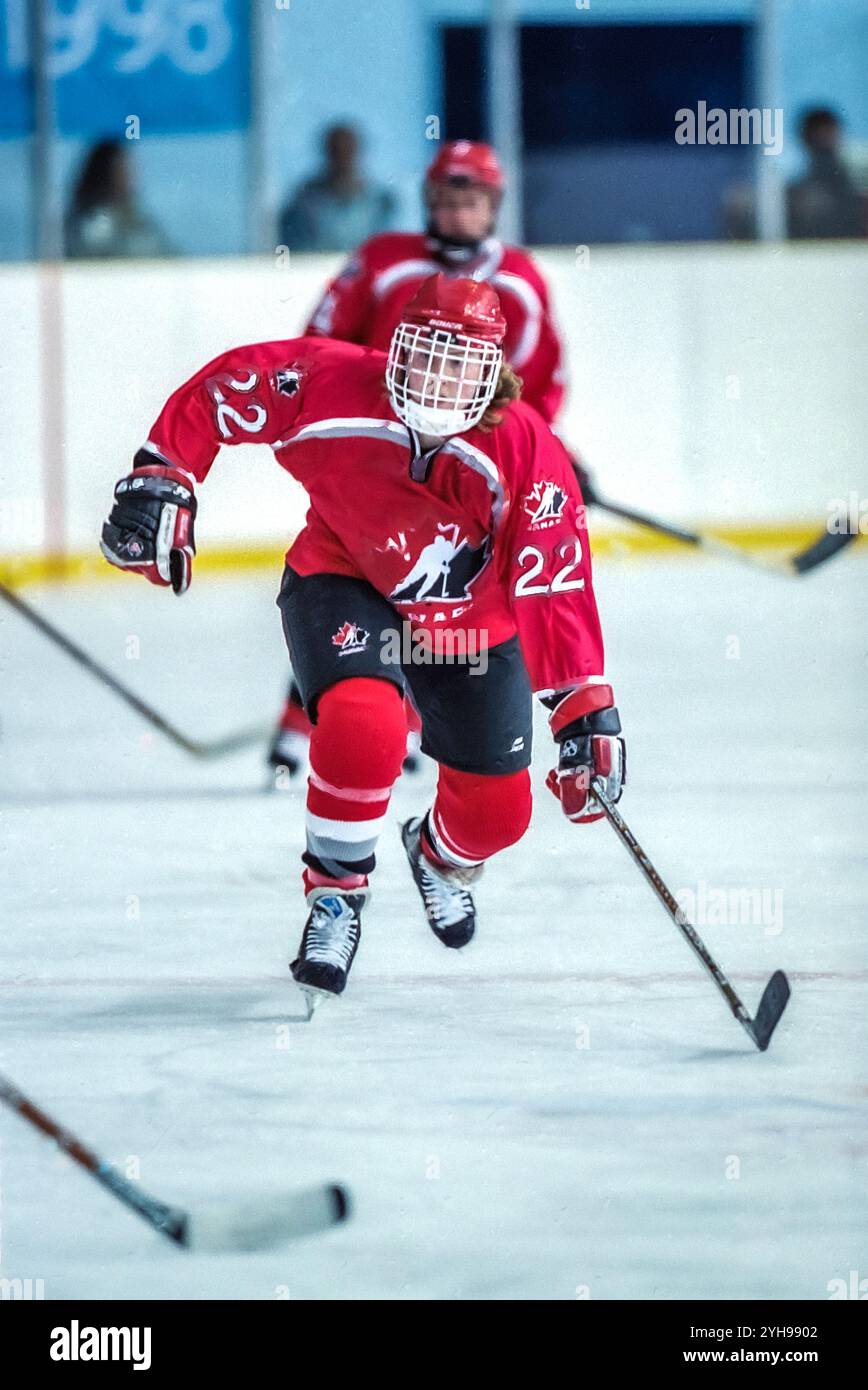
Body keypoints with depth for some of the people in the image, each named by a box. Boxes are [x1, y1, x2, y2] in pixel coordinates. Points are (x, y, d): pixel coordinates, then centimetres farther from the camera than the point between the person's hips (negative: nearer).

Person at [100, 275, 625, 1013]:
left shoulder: (526, 451, -26)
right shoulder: (330, 385, -27)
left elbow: (556, 587, -27)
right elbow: (220, 392, -12)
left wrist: (586, 710, -31)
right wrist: (160, 477, -19)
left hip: (470, 622, 2)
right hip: (344, 587, -2)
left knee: (497, 810, 7)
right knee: (364, 727, -32)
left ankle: (442, 856, 47)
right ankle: (336, 890, -6)